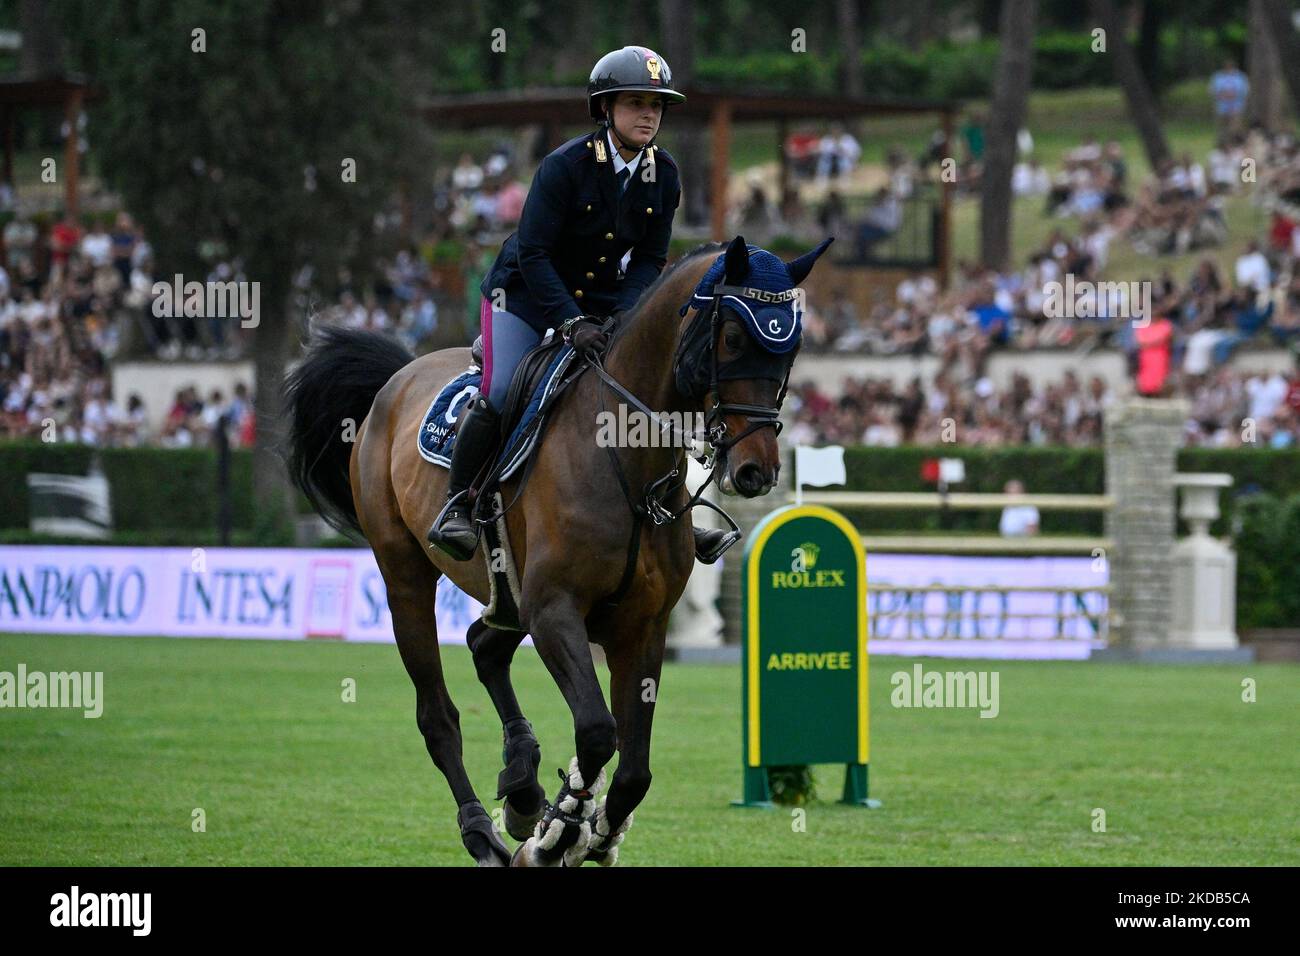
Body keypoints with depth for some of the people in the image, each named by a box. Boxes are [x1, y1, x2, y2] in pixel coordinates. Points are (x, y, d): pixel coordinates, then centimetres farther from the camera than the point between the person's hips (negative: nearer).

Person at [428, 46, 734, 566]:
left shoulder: (663, 176, -6)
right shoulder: (565, 166, -22)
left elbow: (650, 259, -2)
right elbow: (532, 254, -24)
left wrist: (624, 317, -19)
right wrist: (571, 323, -33)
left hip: (601, 303, 5)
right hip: (525, 294, -5)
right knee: (499, 394, -21)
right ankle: (456, 505, -6)